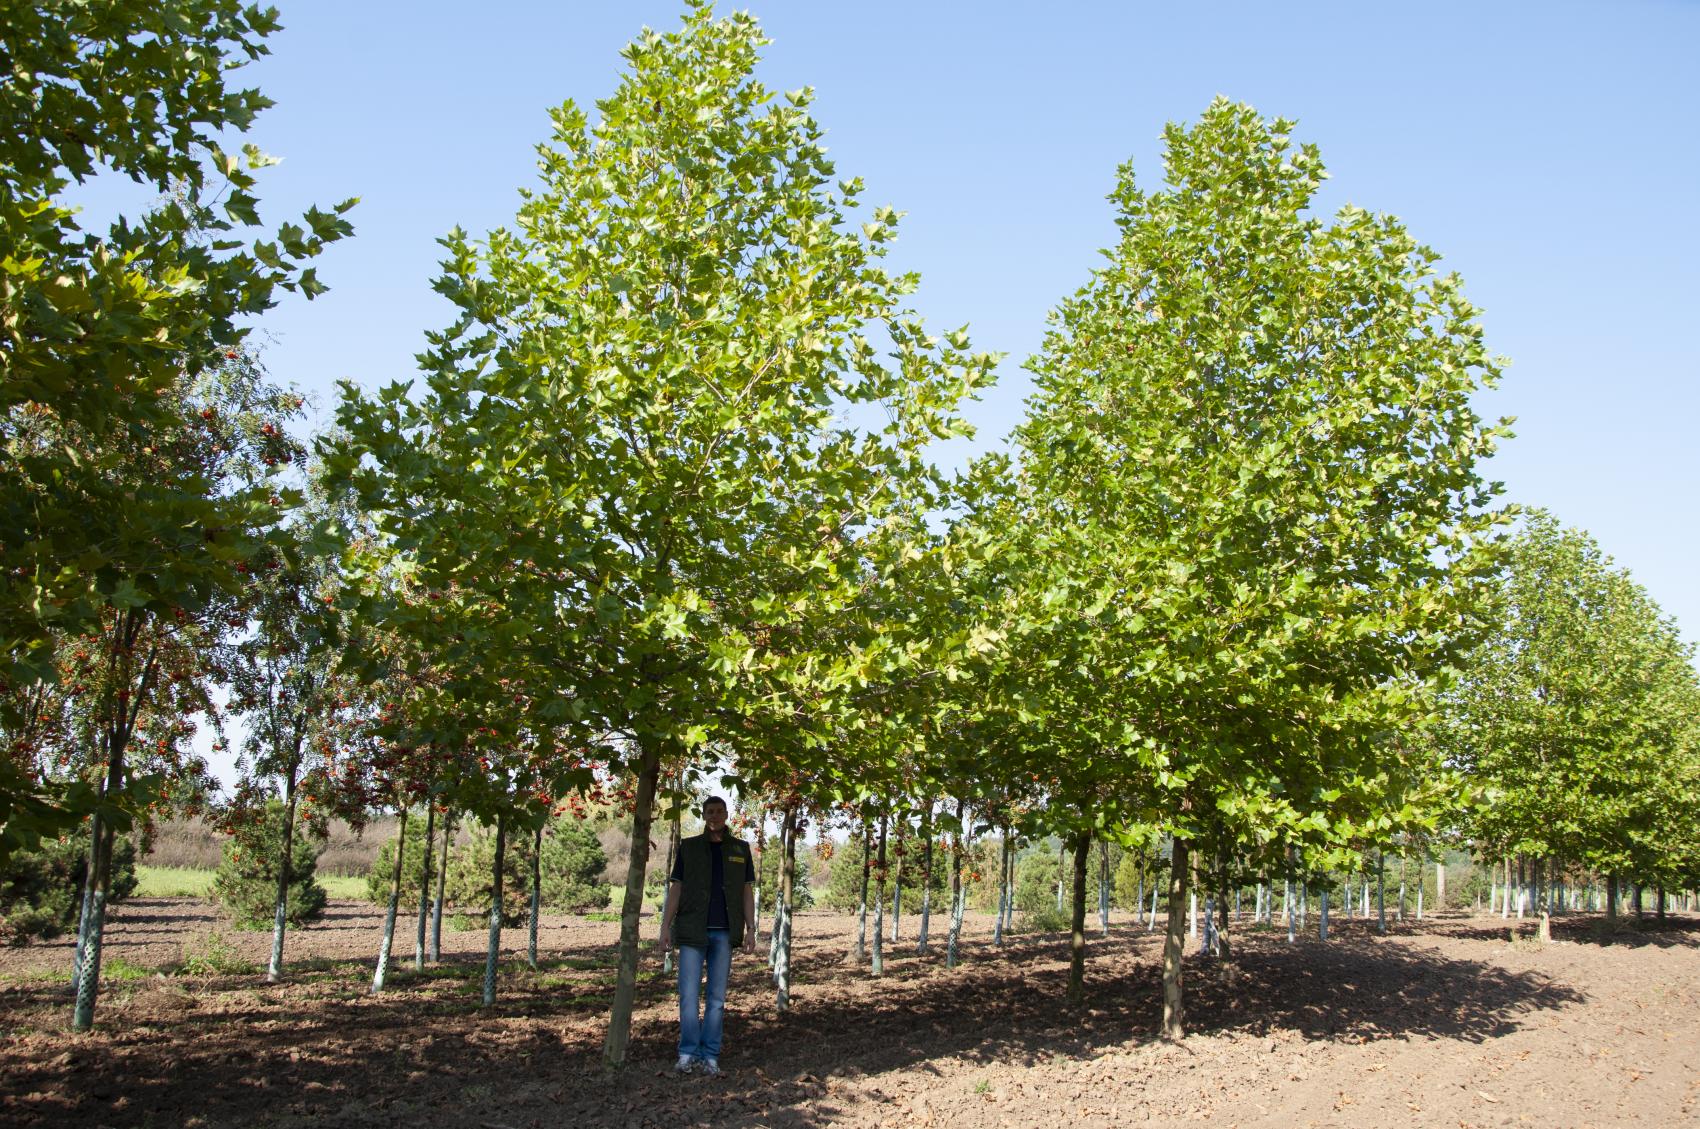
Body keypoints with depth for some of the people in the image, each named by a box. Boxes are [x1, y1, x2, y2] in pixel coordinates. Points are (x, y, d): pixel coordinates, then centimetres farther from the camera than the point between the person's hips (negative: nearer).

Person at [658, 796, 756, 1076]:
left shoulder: (740, 849, 8)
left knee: (717, 997, 2)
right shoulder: (689, 847, 6)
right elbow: (675, 889, 4)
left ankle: (710, 1055, 7)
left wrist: (751, 928, -1)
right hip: (692, 931, -1)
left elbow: (747, 892, 8)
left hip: (724, 932, 1)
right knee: (689, 994, -4)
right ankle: (688, 1053, 4)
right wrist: (665, 926, -4)